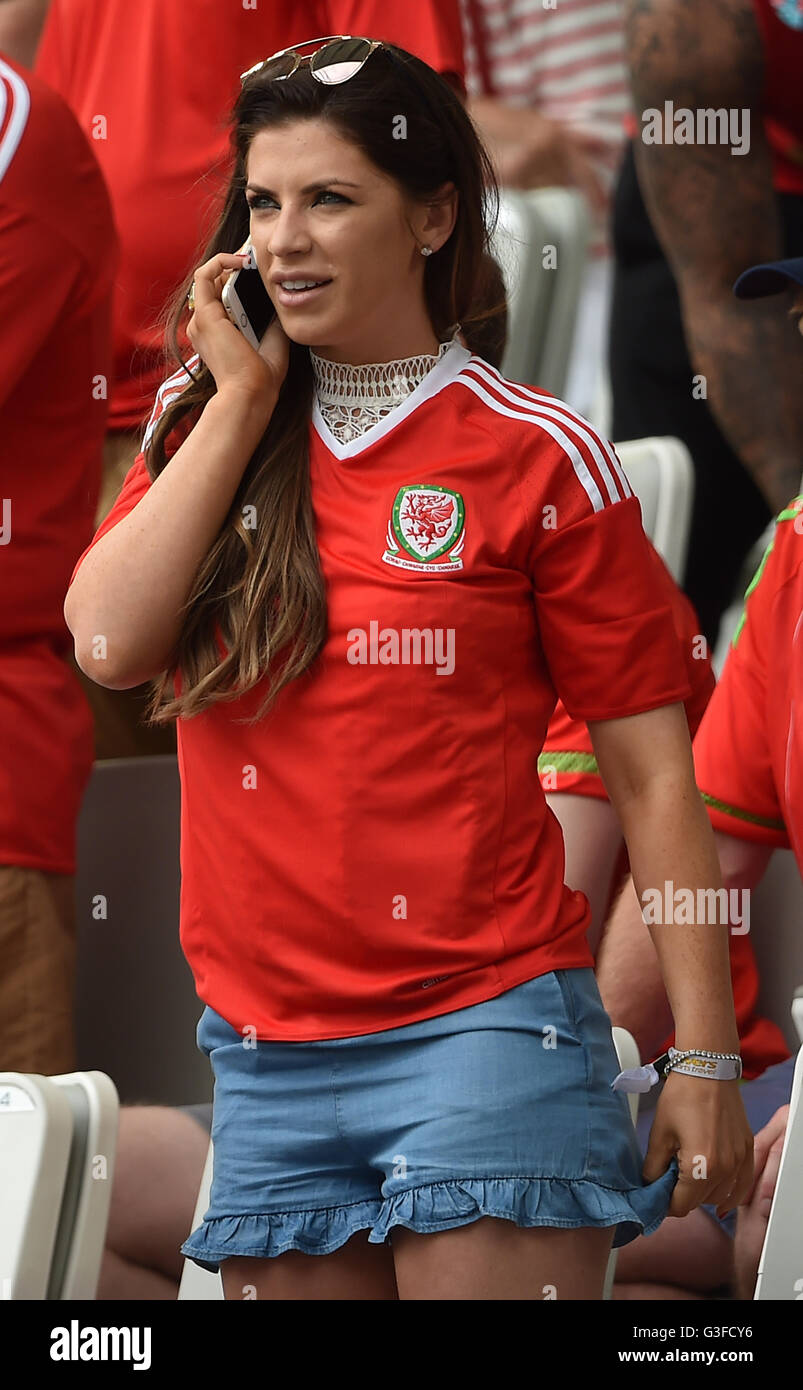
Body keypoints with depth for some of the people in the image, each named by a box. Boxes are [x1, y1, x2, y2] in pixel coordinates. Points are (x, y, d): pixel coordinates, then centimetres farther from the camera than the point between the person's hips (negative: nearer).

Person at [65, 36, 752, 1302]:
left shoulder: (536, 459, -2)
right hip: (266, 1056, 4)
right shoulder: (207, 430, 11)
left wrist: (705, 1059, -6)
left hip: (483, 1030, -4)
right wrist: (242, 400, -4)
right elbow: (107, 644, -6)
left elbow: (653, 778, -1)